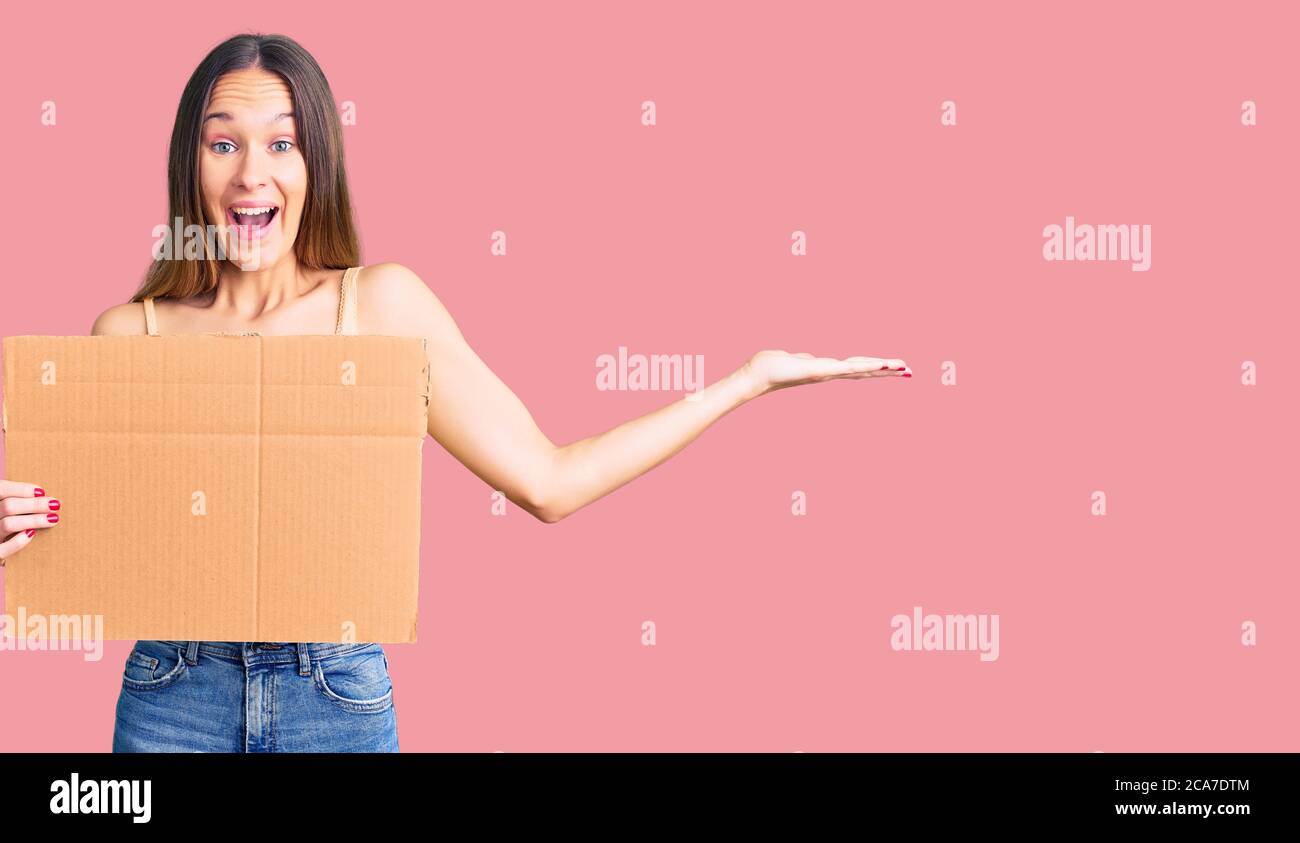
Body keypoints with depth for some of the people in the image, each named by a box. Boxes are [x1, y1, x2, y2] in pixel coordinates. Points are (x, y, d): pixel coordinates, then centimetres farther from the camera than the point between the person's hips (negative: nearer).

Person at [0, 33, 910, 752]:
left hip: (337, 697, 0)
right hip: (175, 696, 1)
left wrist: (750, 378, -3)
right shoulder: (128, 333, -2)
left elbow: (547, 480, -4)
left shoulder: (382, 302, -3)